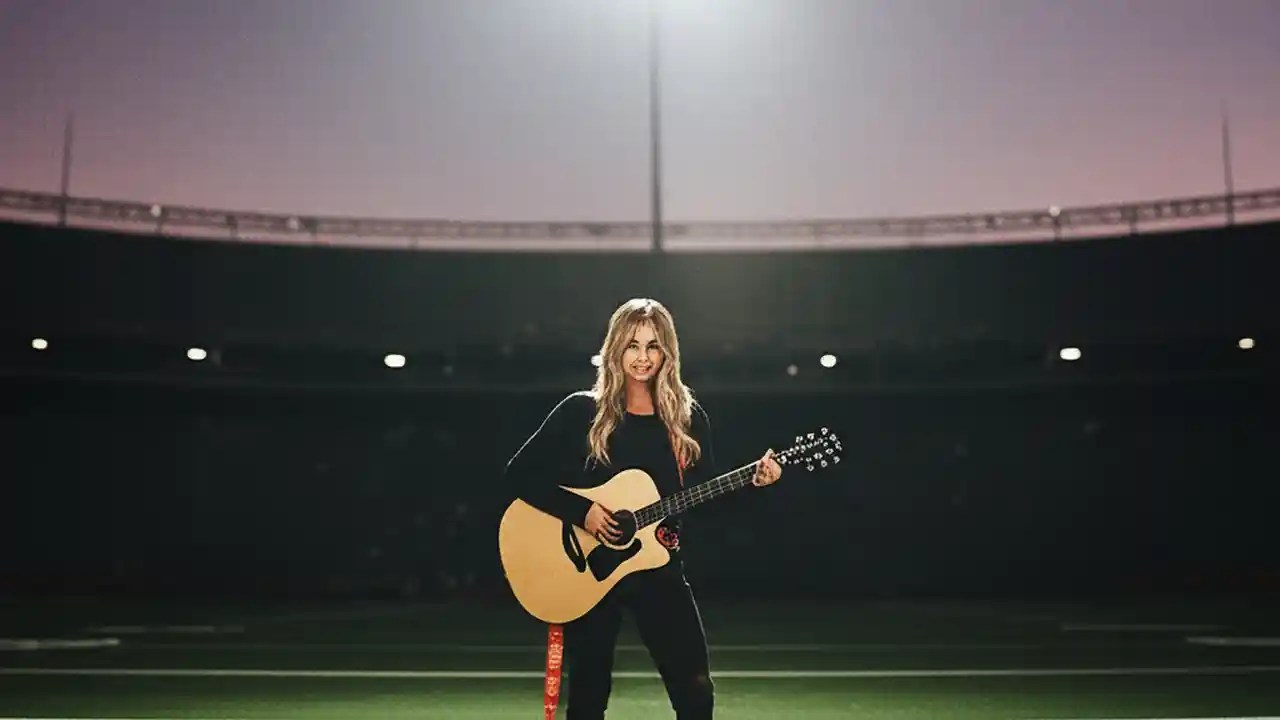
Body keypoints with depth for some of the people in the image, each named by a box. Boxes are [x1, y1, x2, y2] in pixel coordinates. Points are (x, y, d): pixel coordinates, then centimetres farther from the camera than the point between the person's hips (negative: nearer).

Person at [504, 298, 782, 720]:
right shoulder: (581, 411, -4)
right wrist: (580, 511, -15)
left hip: (659, 568, 2)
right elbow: (520, 473, -5)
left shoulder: (688, 418, 4)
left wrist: (751, 481, -13)